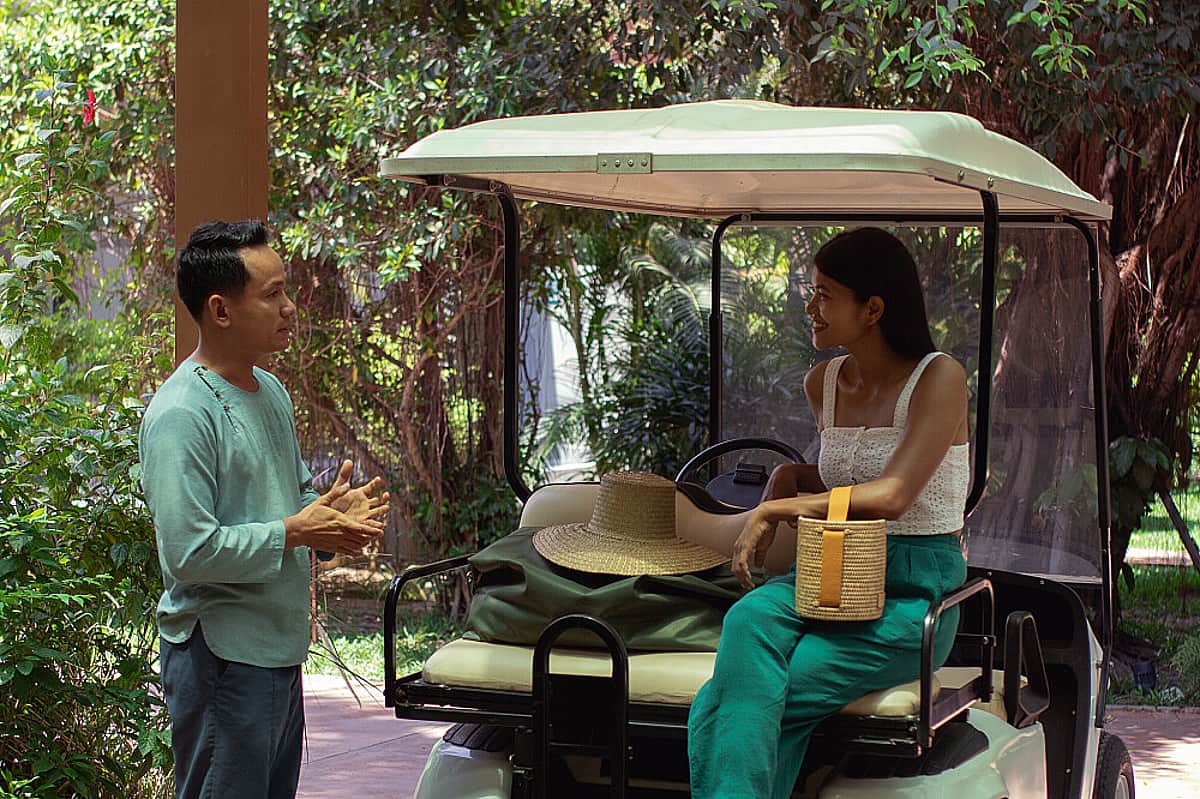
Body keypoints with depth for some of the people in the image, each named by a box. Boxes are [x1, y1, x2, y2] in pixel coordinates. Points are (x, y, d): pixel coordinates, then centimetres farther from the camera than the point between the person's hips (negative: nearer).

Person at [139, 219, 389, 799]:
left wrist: (331, 509, 2)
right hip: (222, 658, -9)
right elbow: (190, 551, -25)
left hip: (280, 649, 9)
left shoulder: (269, 390, 12)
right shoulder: (180, 414, -19)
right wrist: (297, 530, -19)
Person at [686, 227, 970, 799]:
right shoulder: (822, 383, 13)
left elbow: (891, 497, -19)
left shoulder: (938, 378, -7)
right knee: (748, 621, -32)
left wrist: (776, 509, -12)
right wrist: (784, 480, 9)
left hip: (914, 599, -5)